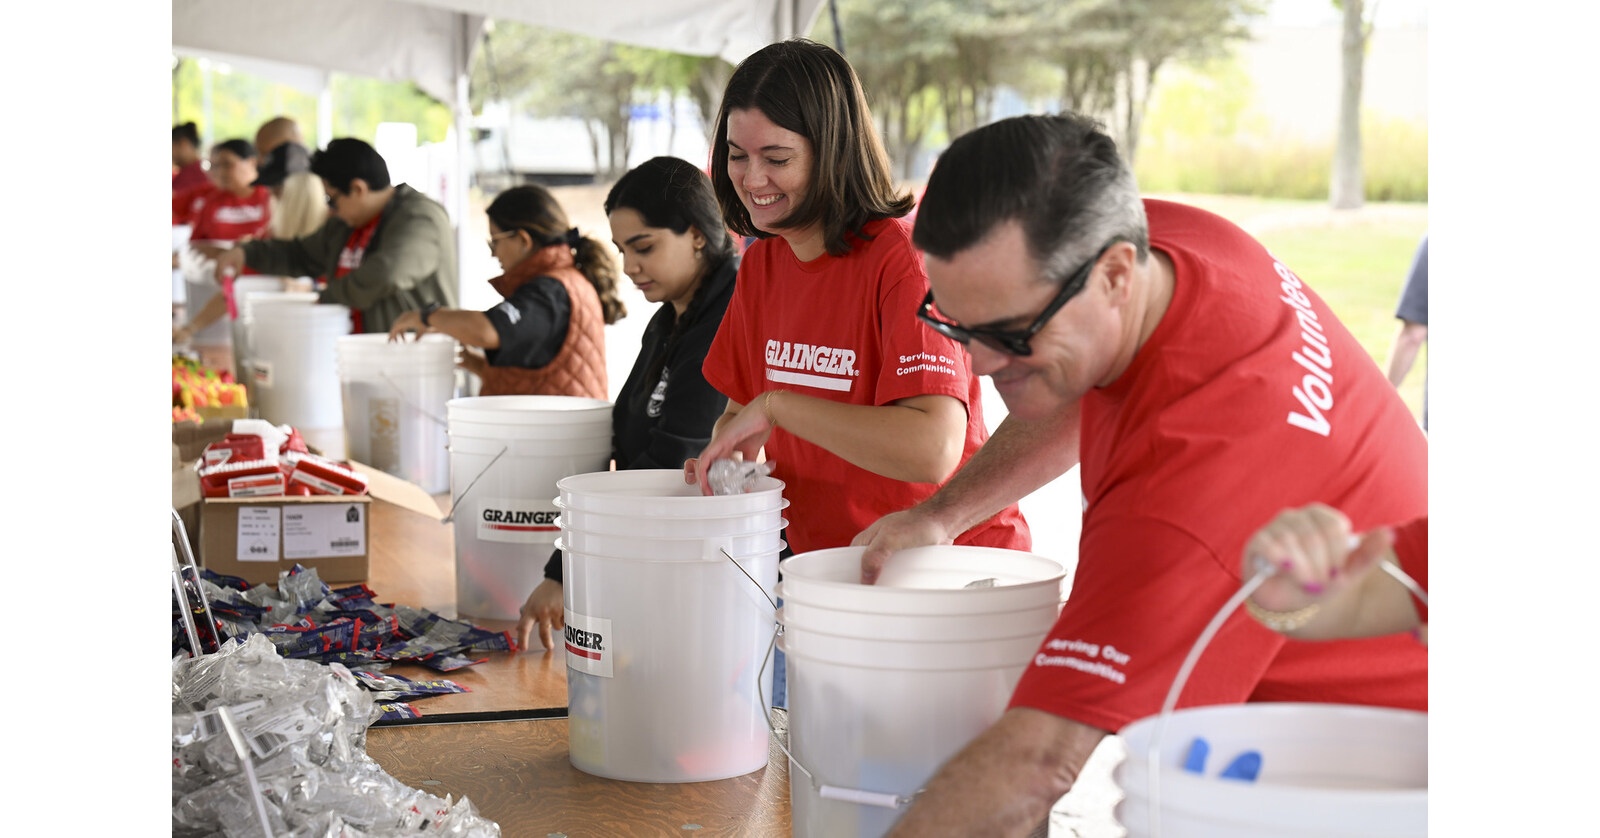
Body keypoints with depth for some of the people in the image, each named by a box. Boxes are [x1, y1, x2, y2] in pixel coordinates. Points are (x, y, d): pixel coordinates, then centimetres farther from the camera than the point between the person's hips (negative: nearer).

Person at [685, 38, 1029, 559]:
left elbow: (933, 450, -28)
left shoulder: (904, 259, -16)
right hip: (829, 568, 6)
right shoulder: (760, 264, 7)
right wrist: (728, 458, -5)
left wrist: (775, 405, -24)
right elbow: (738, 409, 18)